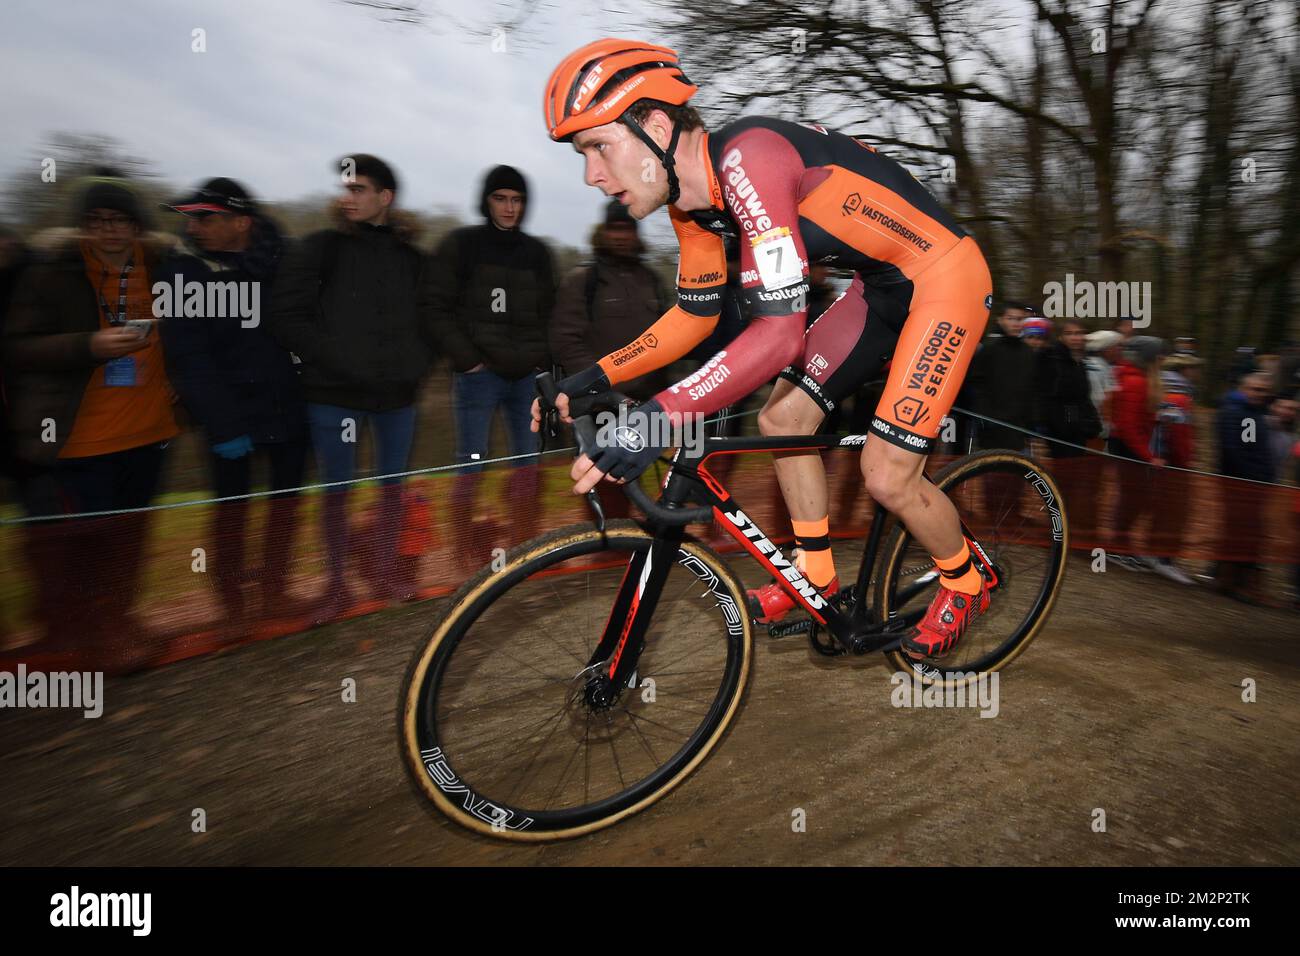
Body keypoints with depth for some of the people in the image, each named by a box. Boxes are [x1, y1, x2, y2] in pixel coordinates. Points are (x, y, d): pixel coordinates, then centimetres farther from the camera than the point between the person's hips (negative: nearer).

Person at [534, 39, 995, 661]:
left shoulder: (746, 159, -30)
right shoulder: (692, 197, -2)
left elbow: (781, 332, -37)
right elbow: (695, 314, 8)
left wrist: (660, 417, -44)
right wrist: (594, 377, -2)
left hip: (944, 277, -8)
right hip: (884, 282, 9)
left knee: (887, 477, -11)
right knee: (782, 420, 5)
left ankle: (965, 584, 20)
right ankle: (818, 578, 23)